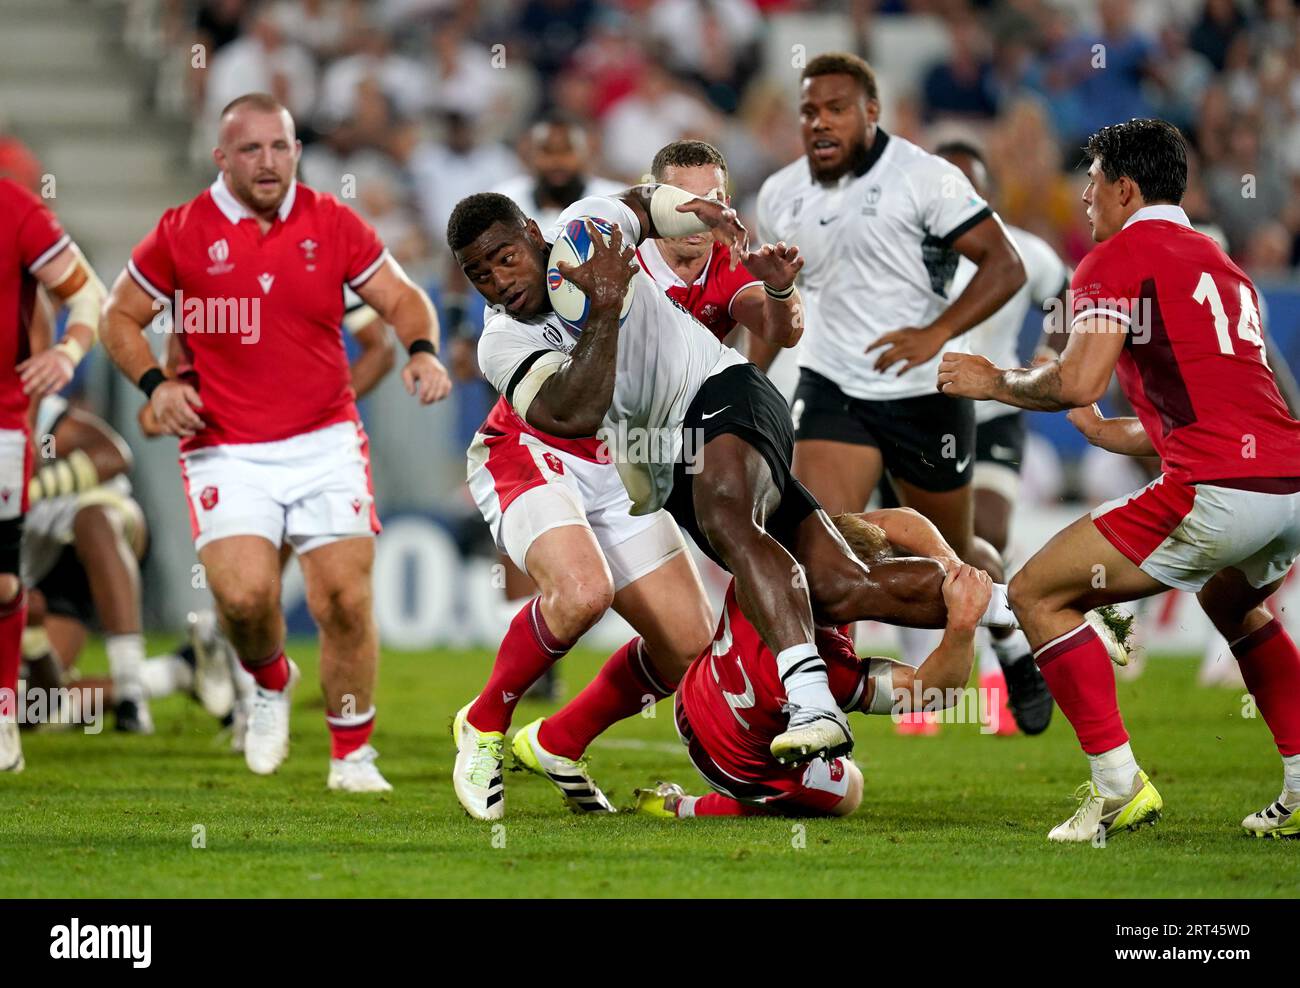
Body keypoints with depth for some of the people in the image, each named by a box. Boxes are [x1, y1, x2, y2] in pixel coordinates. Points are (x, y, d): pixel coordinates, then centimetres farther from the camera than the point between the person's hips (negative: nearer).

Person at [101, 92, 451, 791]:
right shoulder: (182, 233, 0)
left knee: (346, 601, -5)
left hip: (327, 443, 2)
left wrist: (421, 351, -10)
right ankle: (269, 682, 15)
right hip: (227, 452, -1)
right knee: (244, 594, -20)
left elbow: (402, 298, 11)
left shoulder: (332, 223, 4)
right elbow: (121, 316, 10)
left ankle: (352, 755, 13)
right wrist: (155, 384, -7)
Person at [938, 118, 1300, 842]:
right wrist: (1102, 431, 42)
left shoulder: (1118, 259, 1)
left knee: (1038, 595, 4)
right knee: (1234, 604, 38)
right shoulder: (1221, 264, 27)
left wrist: (998, 383, 7)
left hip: (1218, 492, -8)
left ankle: (1119, 786, -3)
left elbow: (1078, 381, -12)